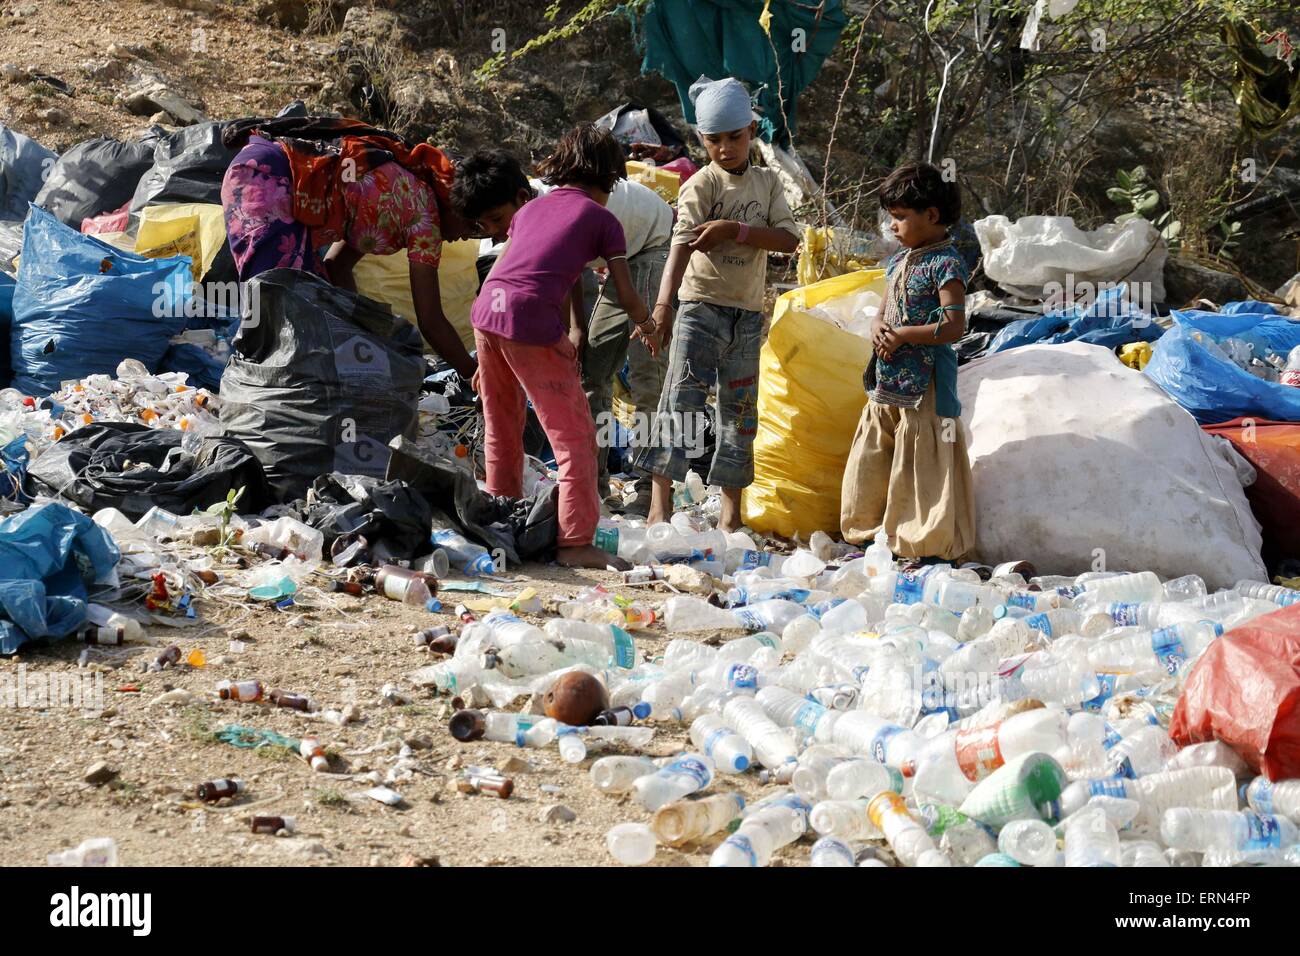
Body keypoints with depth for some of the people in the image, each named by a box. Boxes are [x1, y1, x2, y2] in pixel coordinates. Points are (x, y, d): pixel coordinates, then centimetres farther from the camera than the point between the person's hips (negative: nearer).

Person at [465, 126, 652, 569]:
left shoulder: (531, 208, 25)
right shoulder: (602, 220, 9)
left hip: (486, 308, 6)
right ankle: (575, 541, 0)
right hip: (531, 320, -6)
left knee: (501, 429, 21)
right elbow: (627, 297, 9)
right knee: (574, 434, 3)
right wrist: (645, 323, 31)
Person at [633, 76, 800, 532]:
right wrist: (663, 303, -36)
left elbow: (789, 238, -4)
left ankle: (731, 508, 15)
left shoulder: (767, 182, 7)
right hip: (701, 306, -5)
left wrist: (735, 230, -19)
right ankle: (660, 503, -16)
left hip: (748, 314, 5)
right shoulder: (702, 185, -7)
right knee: (682, 399, -14)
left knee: (740, 410, 8)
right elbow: (682, 242, -22)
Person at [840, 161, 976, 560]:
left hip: (923, 383, -9)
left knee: (921, 466, -3)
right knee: (870, 462, 14)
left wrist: (901, 335, -17)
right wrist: (878, 328, -4)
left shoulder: (946, 264, -13)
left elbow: (953, 326, -20)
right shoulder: (899, 260, 13)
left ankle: (931, 546, 5)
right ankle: (868, 531, 26)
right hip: (887, 380, 9)